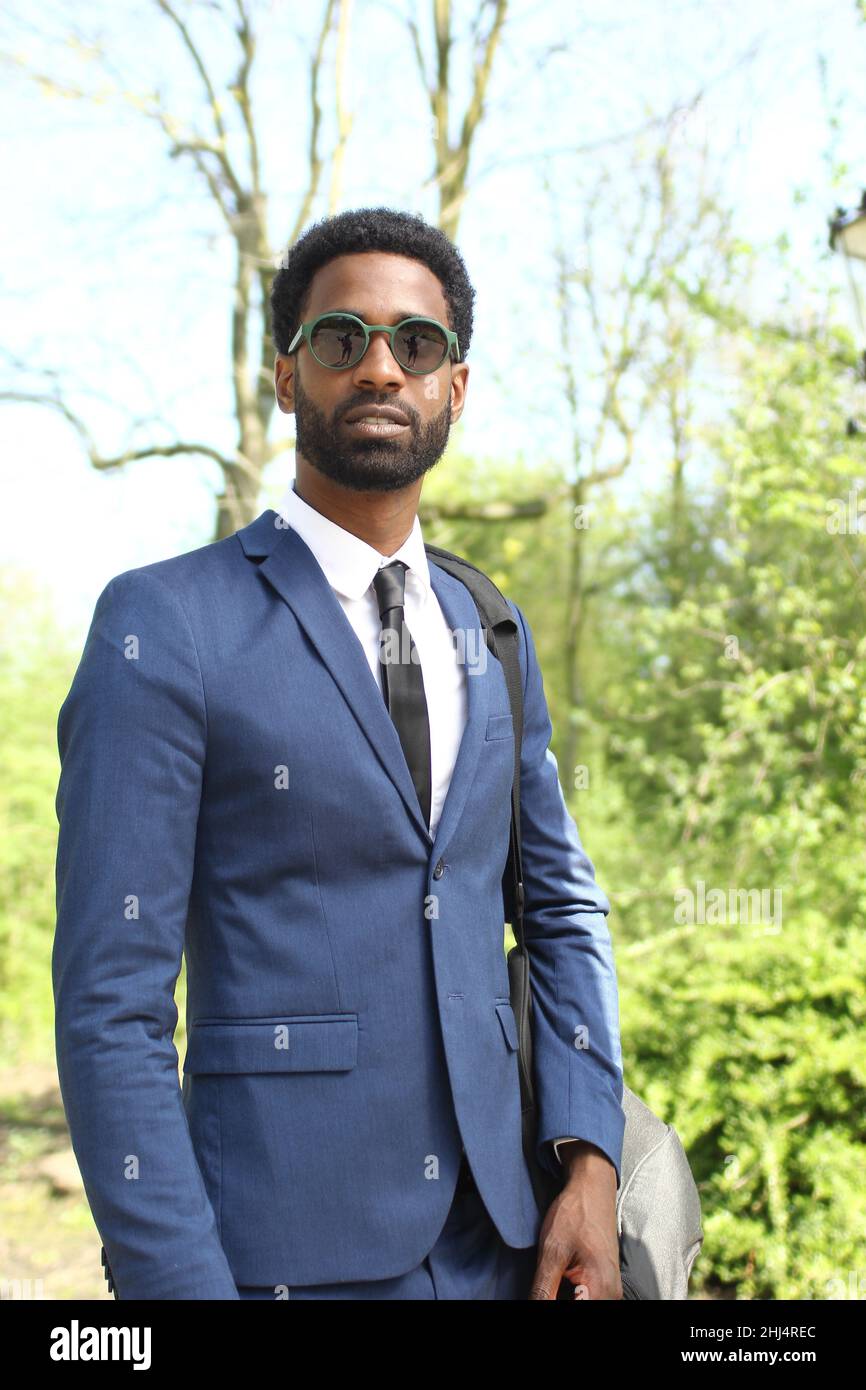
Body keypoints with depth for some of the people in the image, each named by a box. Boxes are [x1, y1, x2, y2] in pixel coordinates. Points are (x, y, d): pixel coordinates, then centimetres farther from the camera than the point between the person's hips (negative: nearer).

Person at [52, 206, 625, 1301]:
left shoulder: (490, 635, 10)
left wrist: (590, 1164, 2)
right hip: (281, 1252, -5)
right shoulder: (163, 626, -8)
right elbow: (108, 1005, -11)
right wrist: (177, 1285, -16)